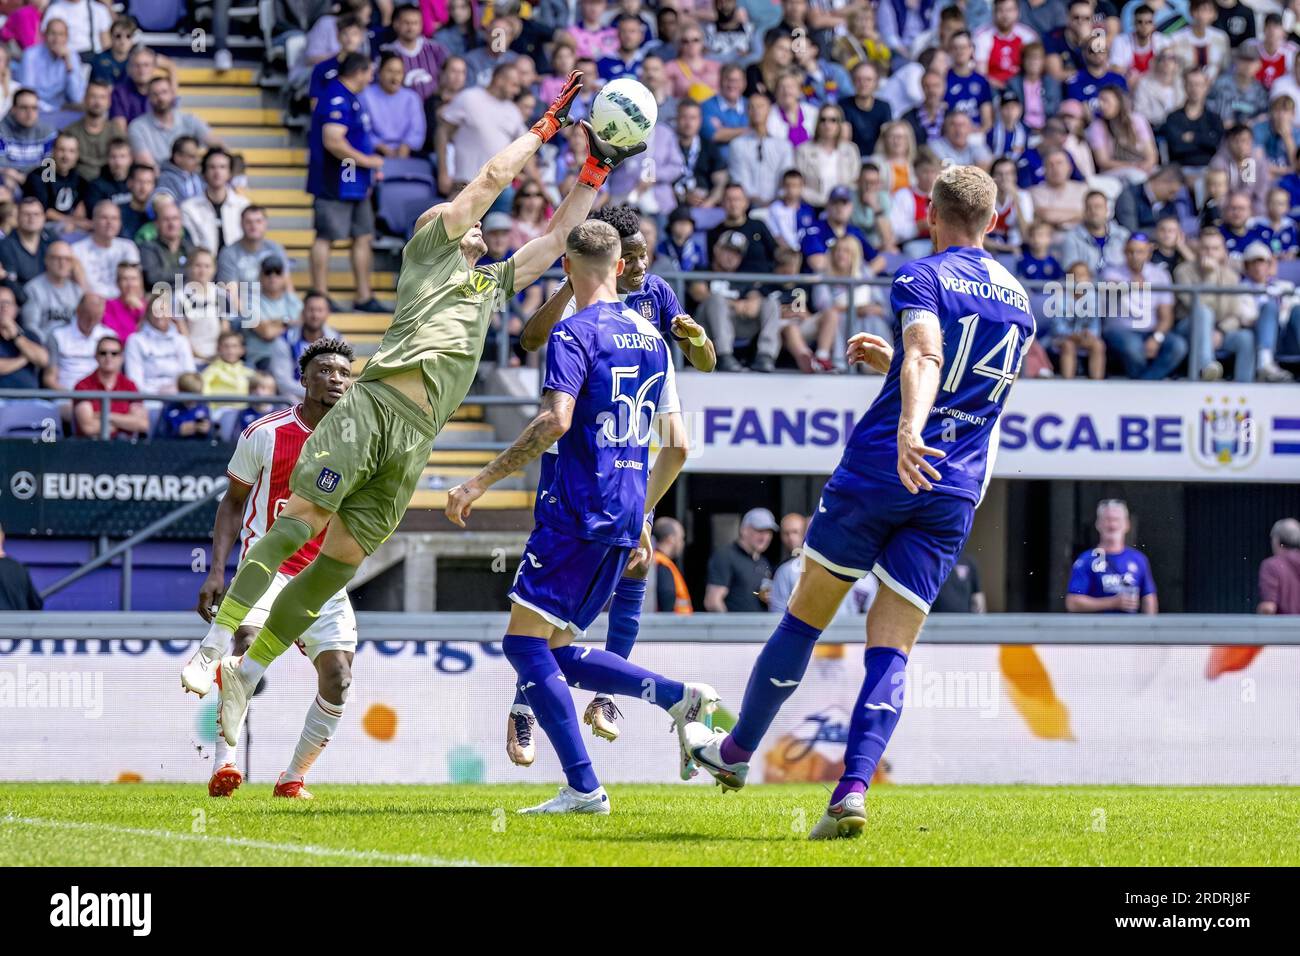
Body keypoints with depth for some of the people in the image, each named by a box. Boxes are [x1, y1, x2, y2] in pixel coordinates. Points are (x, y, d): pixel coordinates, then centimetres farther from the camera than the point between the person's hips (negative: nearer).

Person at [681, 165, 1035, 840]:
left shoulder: (924, 278, -4)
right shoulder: (1019, 302, 18)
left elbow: (926, 358, -24)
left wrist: (910, 431, -40)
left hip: (878, 470, -4)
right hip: (957, 494, 4)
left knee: (806, 615, 12)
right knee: (891, 649, 1)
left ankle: (736, 751, 26)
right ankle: (853, 789, -17)